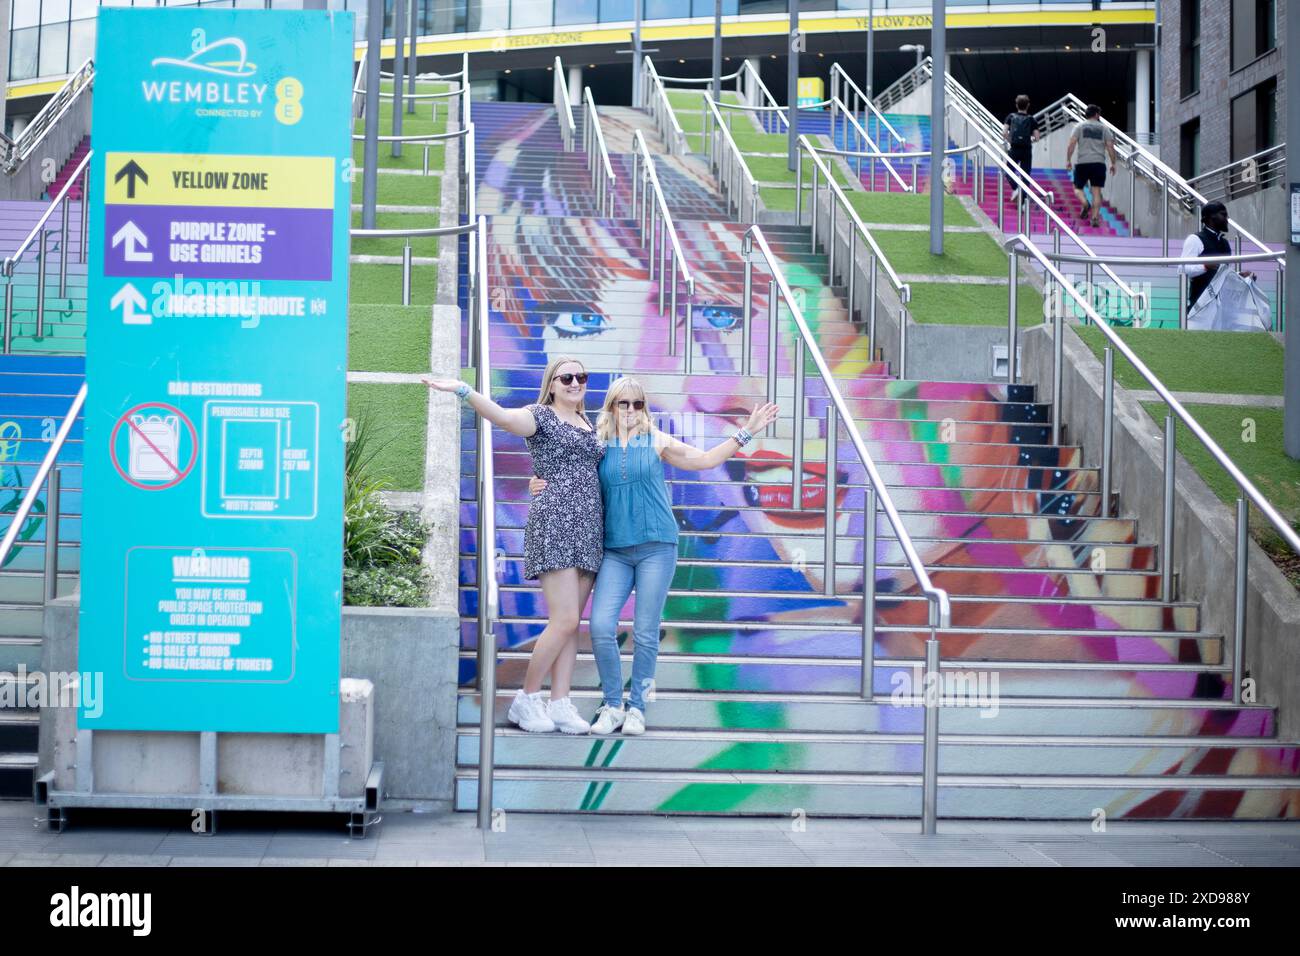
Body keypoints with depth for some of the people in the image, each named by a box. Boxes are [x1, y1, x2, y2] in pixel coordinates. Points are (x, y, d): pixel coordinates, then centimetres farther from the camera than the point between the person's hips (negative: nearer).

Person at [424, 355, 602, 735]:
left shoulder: (589, 427, 21)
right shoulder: (541, 416, -1)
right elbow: (503, 417, -21)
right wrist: (464, 391, -36)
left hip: (589, 529, 7)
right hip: (553, 523, -7)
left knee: (571, 623, 5)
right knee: (564, 620, -13)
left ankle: (559, 704, 7)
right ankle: (526, 699, 0)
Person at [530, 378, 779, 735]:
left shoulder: (657, 441, 5)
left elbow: (704, 460, 10)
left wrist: (745, 434, 7)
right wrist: (541, 486, -4)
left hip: (656, 547, -1)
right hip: (614, 551, 1)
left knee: (645, 633, -1)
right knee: (600, 626, -12)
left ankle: (637, 707, 14)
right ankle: (612, 705, 4)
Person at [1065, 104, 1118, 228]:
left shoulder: (1080, 126, 7)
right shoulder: (1104, 128, 9)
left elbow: (1072, 144, -4)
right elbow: (1110, 147, 5)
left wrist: (1068, 160, 2)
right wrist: (1113, 163, 13)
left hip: (1082, 163, -1)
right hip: (1099, 162, 1)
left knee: (1078, 187, 11)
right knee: (1096, 191, 1)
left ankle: (1085, 203, -18)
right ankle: (1095, 217, -7)